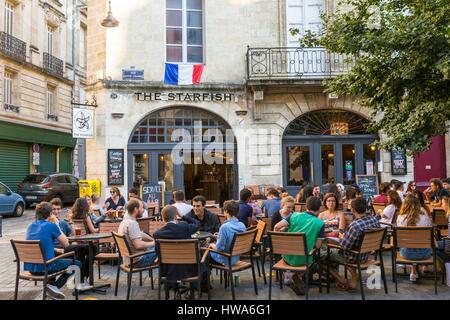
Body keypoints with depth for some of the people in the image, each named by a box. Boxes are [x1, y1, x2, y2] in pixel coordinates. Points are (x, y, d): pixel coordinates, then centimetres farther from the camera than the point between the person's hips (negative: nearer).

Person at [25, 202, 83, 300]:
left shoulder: (30, 226, 8)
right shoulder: (51, 225, -12)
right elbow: (66, 244, -1)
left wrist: (55, 250, 20)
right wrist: (57, 225, 4)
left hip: (30, 267, 7)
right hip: (45, 267, -7)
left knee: (56, 259, 37)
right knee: (77, 264, 13)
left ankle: (51, 285, 23)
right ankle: (54, 286, 0)